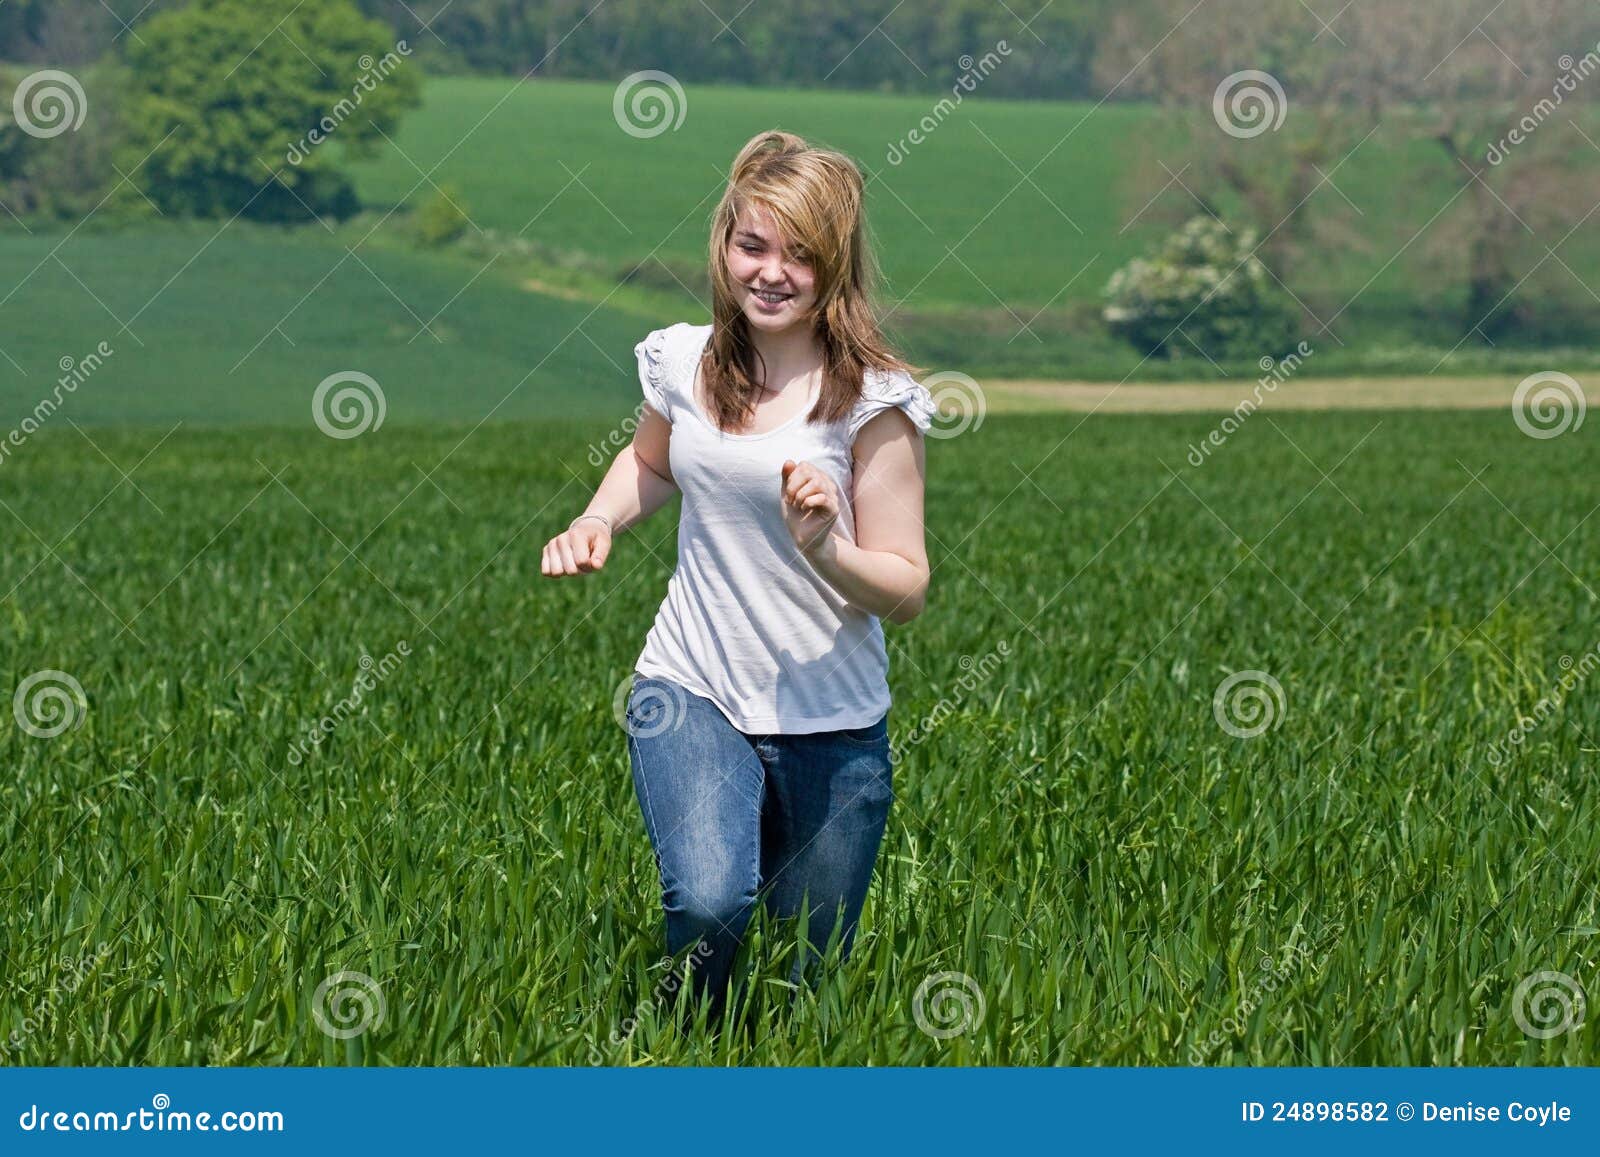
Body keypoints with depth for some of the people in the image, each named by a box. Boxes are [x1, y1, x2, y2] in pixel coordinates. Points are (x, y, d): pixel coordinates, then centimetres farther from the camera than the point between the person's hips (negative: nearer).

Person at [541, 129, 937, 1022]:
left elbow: (907, 592, -8)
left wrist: (823, 551, -27)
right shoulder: (686, 362, 2)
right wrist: (596, 524, 6)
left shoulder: (873, 402, -9)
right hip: (693, 695, 1)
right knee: (711, 902, -26)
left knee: (806, 986, 9)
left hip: (831, 726, -1)